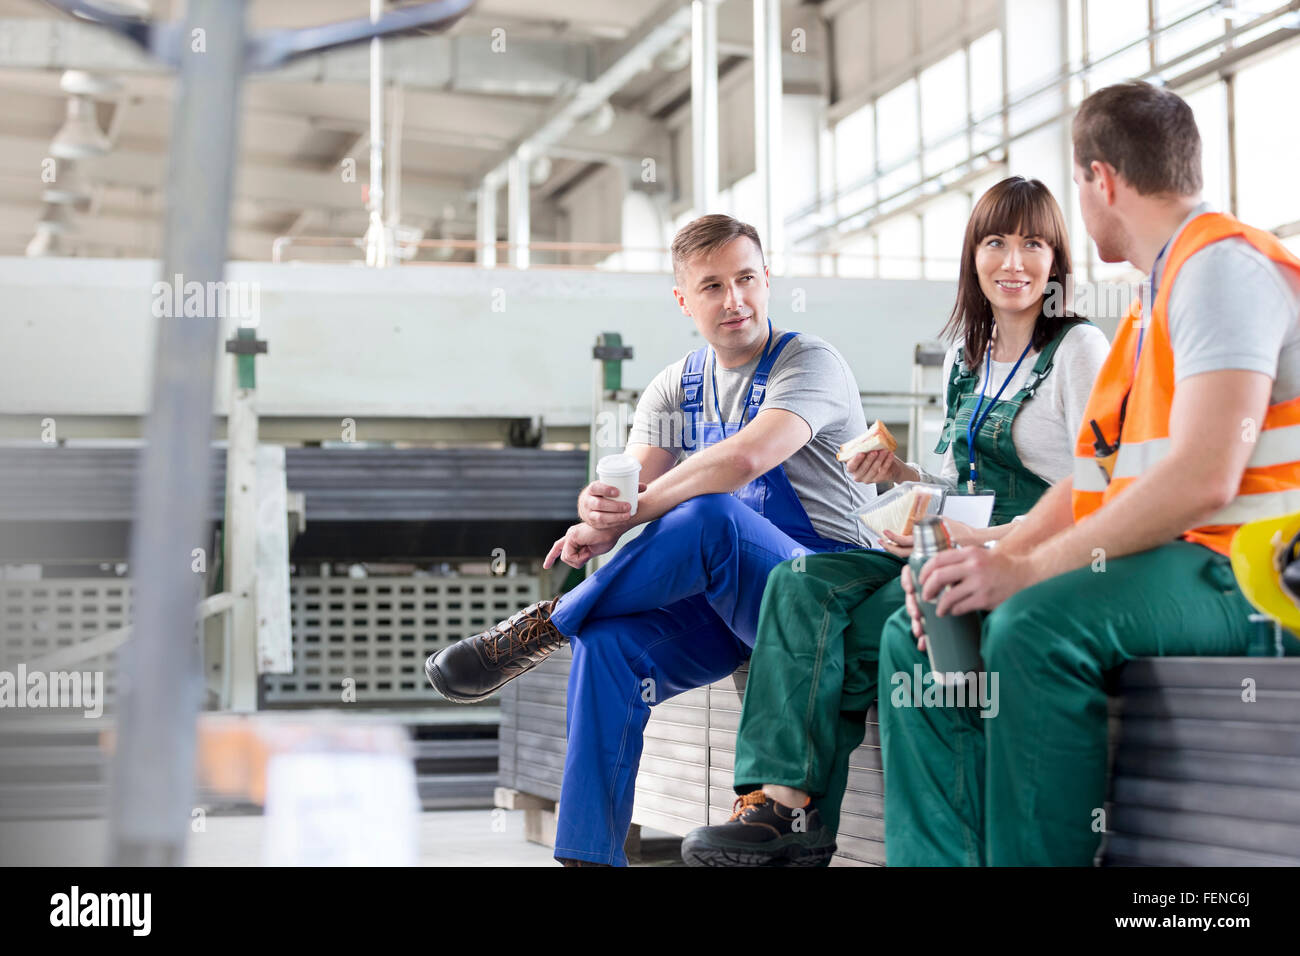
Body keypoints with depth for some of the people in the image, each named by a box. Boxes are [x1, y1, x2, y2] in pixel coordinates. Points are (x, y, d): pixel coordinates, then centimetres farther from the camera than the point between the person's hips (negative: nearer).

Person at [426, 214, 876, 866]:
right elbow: (634, 482, -1)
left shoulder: (810, 363, -8)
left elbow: (746, 458, -28)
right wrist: (599, 506, -27)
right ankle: (588, 855, -24)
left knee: (709, 513, -35)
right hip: (721, 596, 5)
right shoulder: (674, 389, 13)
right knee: (607, 640, -25)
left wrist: (623, 519, -25)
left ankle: (547, 624, -17)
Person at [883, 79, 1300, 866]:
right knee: (918, 635, 2)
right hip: (1165, 561, 10)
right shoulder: (1154, 300, 23)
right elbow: (1094, 483, 18)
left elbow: (1203, 478, -23)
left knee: (1036, 624, -35)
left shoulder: (1224, 265, -10)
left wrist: (1027, 571, -23)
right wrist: (992, 559, 1)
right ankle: (938, 861, -8)